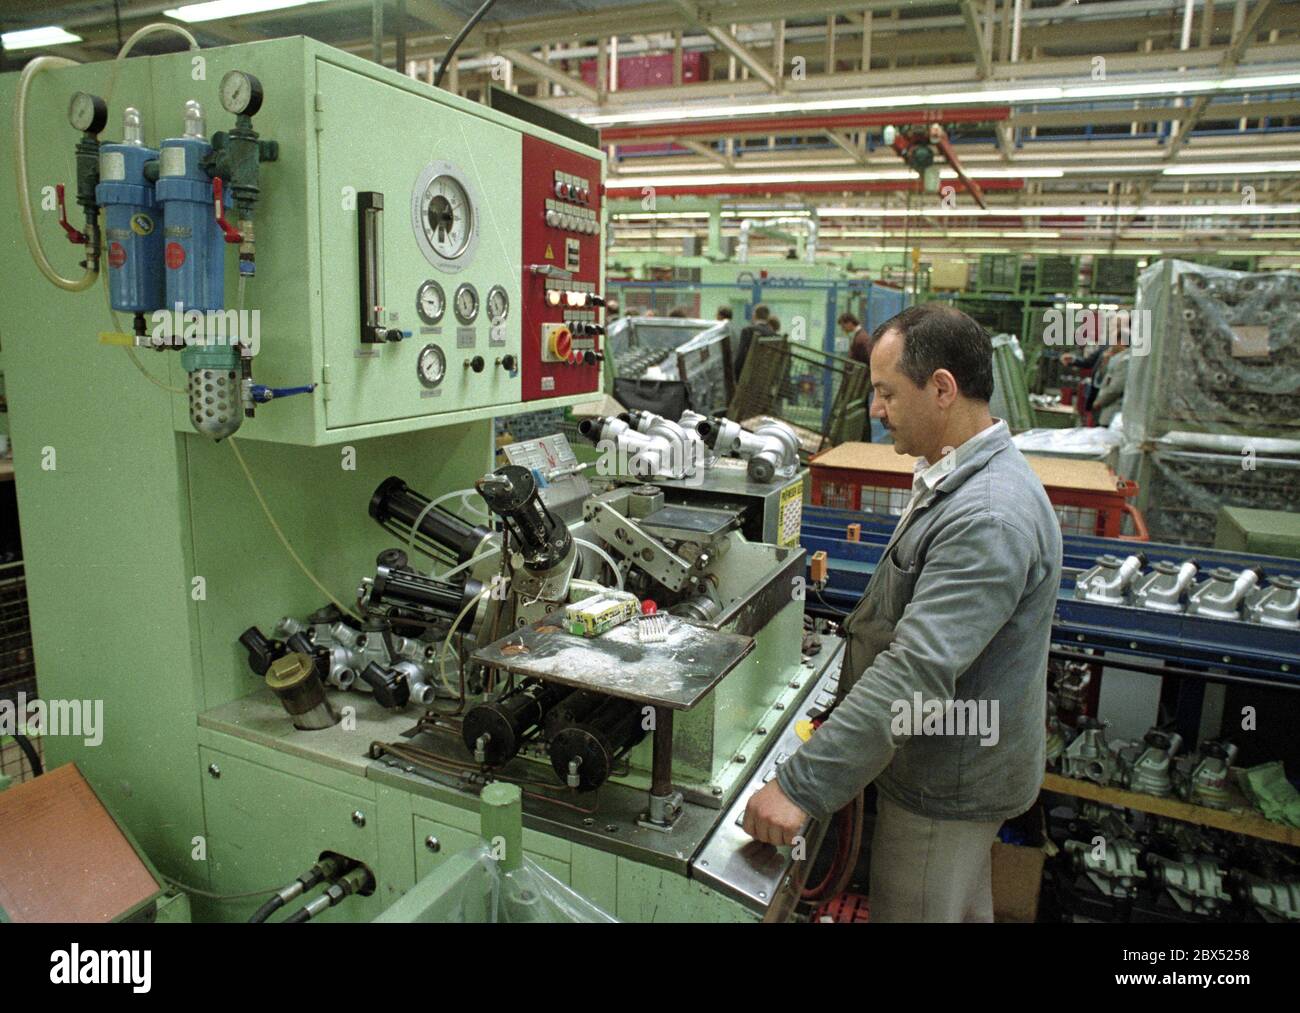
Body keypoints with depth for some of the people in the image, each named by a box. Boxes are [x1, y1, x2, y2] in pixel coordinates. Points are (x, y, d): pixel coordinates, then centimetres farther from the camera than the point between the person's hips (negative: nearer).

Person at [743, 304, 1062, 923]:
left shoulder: (987, 519, -31)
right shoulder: (961, 478, 4)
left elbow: (916, 672, -36)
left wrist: (800, 786, -34)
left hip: (946, 787, -9)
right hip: (948, 763, 9)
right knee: (962, 909, 28)